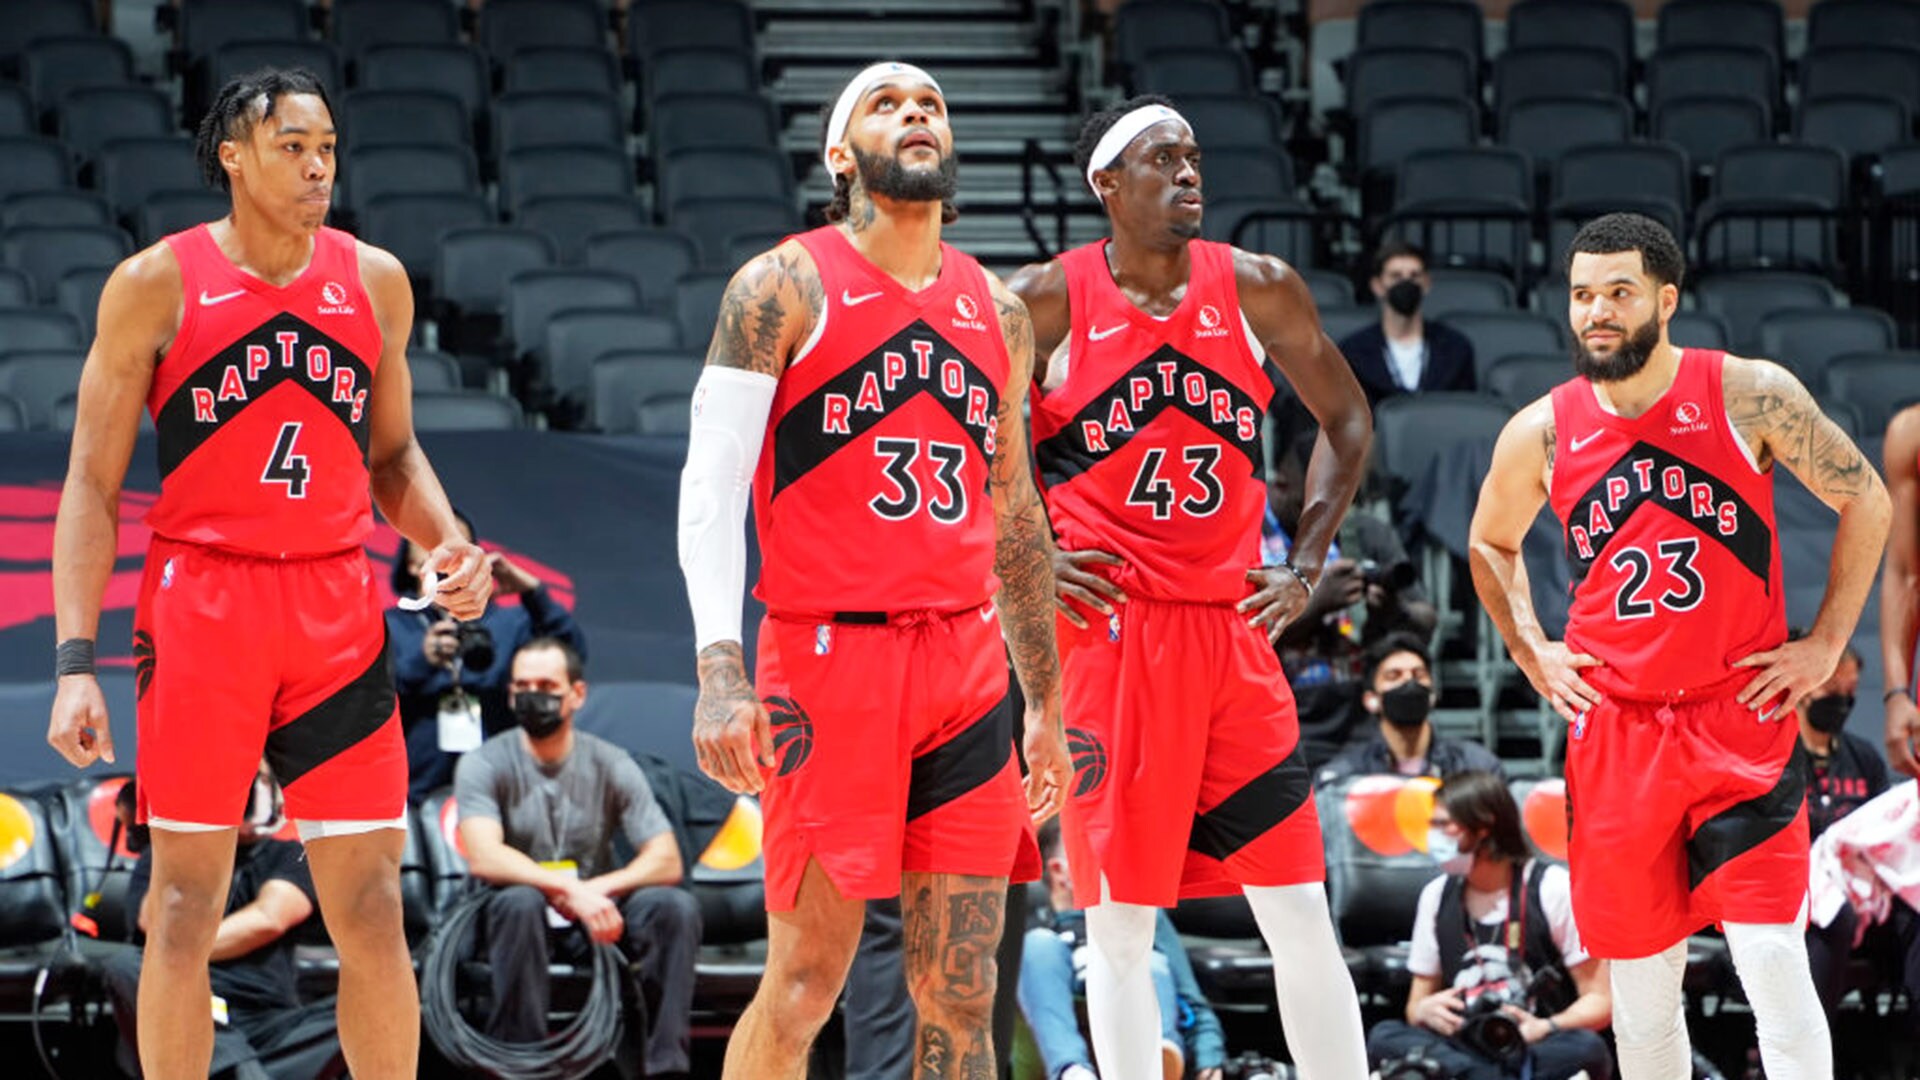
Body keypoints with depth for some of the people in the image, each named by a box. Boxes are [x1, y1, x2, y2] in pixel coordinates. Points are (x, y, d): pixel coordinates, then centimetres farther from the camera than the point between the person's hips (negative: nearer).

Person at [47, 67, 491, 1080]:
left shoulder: (375, 281, 8)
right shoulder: (157, 285, -3)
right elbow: (93, 483, -2)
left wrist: (446, 542, -1)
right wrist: (75, 661, -10)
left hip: (339, 610, 3)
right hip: (200, 605, -3)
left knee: (372, 912, 1)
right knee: (186, 910, 0)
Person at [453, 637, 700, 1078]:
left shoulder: (611, 765, 1)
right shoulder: (484, 765, -6)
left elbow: (667, 862, -6)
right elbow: (484, 859, -23)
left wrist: (595, 890, -24)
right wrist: (569, 890, -34)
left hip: (592, 916, 2)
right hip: (521, 924, -2)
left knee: (675, 907, -24)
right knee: (519, 902, -37)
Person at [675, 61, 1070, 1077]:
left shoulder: (996, 311, 15)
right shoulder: (785, 288, -2)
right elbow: (711, 483, -9)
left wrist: (1045, 703, 20)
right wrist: (720, 670, -21)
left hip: (968, 663, 5)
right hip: (828, 660, -5)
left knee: (962, 996, 3)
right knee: (803, 988, -4)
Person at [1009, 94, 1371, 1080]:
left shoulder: (1257, 291, 5)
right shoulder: (1046, 303, -4)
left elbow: (1345, 419, 18)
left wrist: (1306, 566, 10)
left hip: (1233, 626, 3)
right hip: (1106, 627, -3)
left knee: (1301, 913, 3)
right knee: (1119, 923, -1)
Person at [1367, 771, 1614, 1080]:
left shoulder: (1554, 889, -1)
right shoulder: (1436, 896, 13)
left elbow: (1599, 1001, -4)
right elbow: (1418, 999, 16)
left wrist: (1544, 1029, -24)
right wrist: (1424, 1011, -10)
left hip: (1537, 1049, -3)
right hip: (1463, 1049, 3)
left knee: (1586, 1049, -38)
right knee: (1384, 1037, -25)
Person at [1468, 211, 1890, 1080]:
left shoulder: (1750, 397, -8)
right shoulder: (1540, 435, 0)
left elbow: (1865, 500, 2)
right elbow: (1490, 544, 20)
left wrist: (1826, 645, -1)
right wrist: (1533, 656, 9)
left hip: (1744, 716, -3)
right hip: (1615, 733, 3)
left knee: (1773, 962, -12)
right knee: (1641, 978, 7)